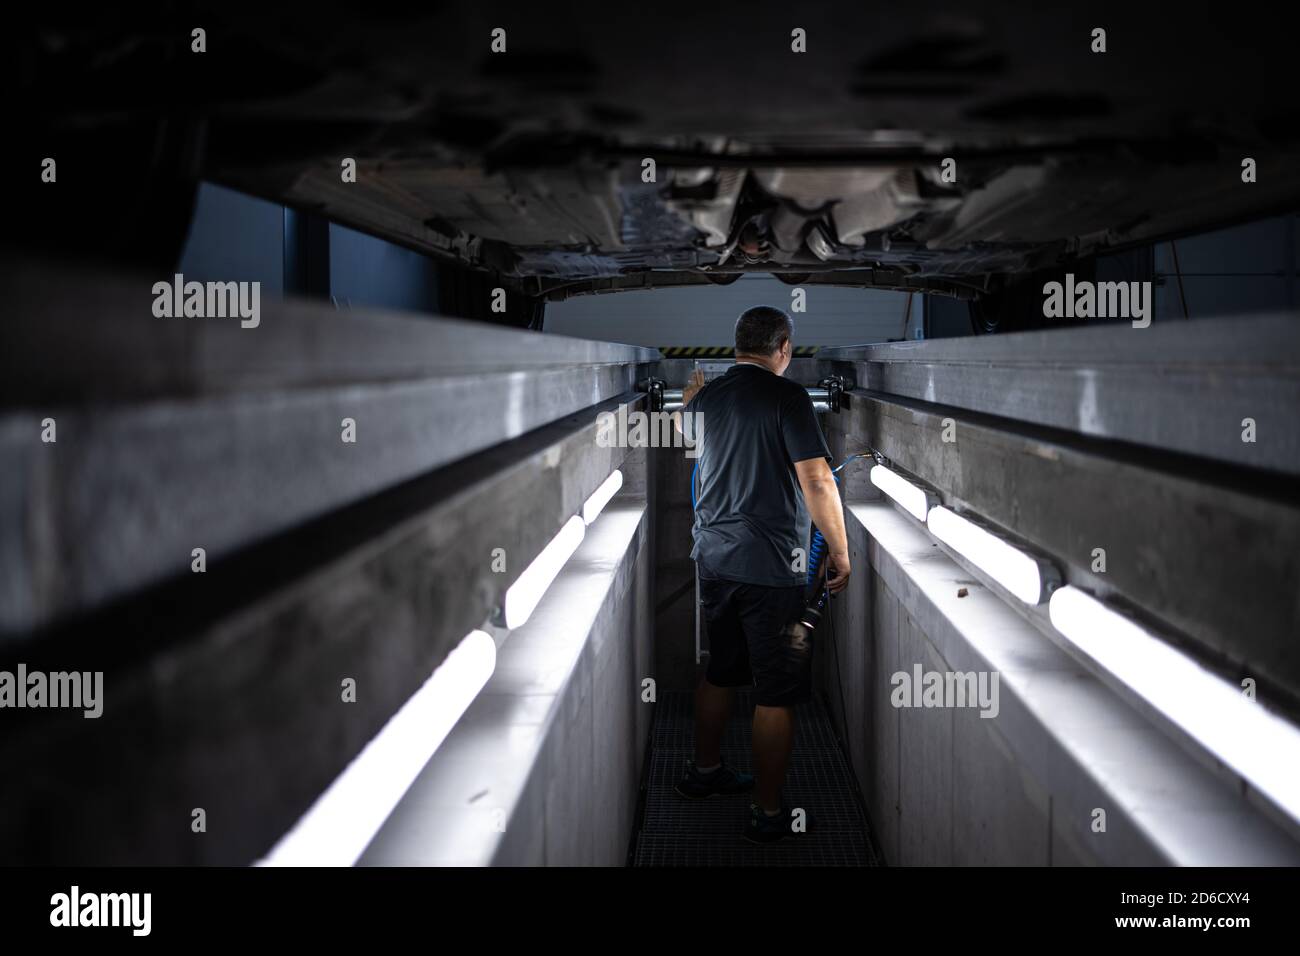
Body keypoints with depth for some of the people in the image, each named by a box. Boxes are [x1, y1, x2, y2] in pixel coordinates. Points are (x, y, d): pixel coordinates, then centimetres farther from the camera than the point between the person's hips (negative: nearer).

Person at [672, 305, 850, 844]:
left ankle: (704, 771, 37)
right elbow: (818, 481, -19)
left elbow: (683, 431, 33)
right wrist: (840, 553, -9)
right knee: (777, 693, 1)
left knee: (718, 673, 23)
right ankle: (768, 814, 7)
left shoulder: (707, 399, 7)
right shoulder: (787, 396, -13)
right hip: (772, 566, -7)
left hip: (713, 557, 7)